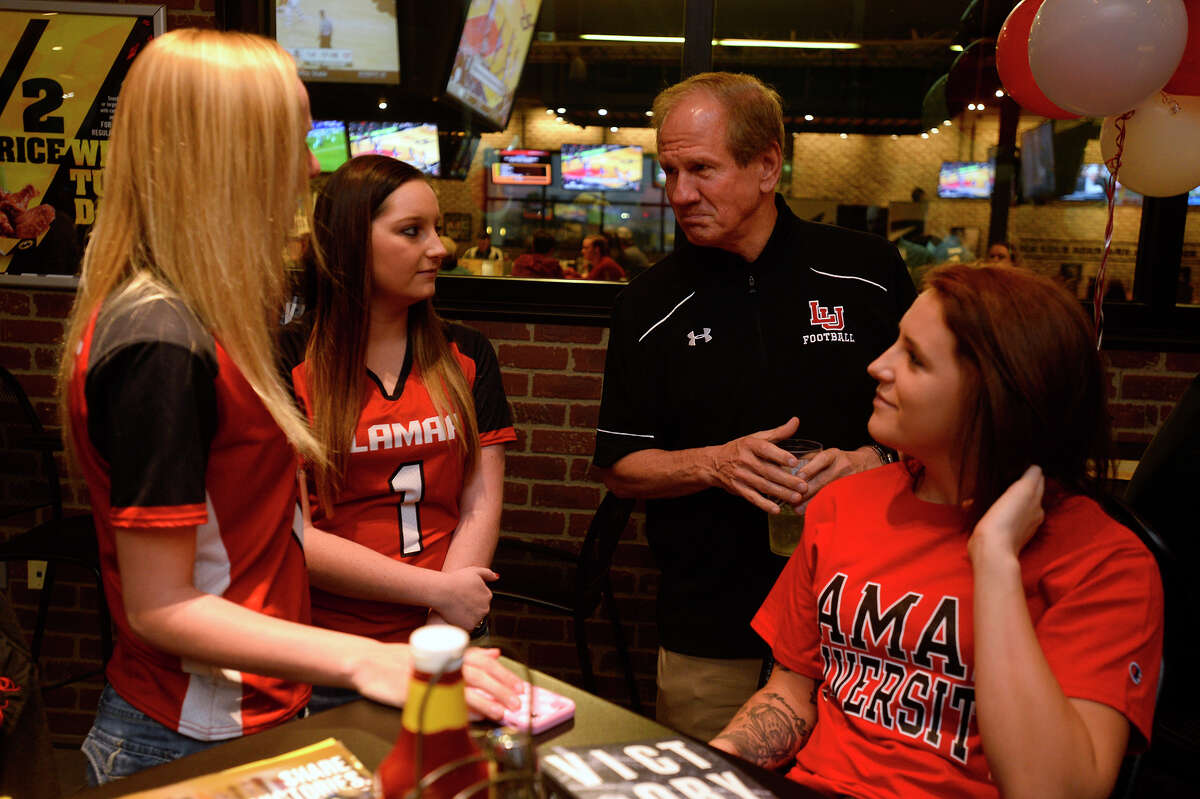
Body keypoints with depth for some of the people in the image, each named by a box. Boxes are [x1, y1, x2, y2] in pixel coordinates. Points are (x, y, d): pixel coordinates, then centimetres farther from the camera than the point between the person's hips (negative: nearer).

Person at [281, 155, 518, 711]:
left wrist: (443, 633, -12)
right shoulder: (287, 362, -8)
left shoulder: (466, 357, 5)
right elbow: (293, 535, -13)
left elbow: (480, 505, -1)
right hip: (329, 655, -3)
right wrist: (435, 590, -15)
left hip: (449, 642, 3)